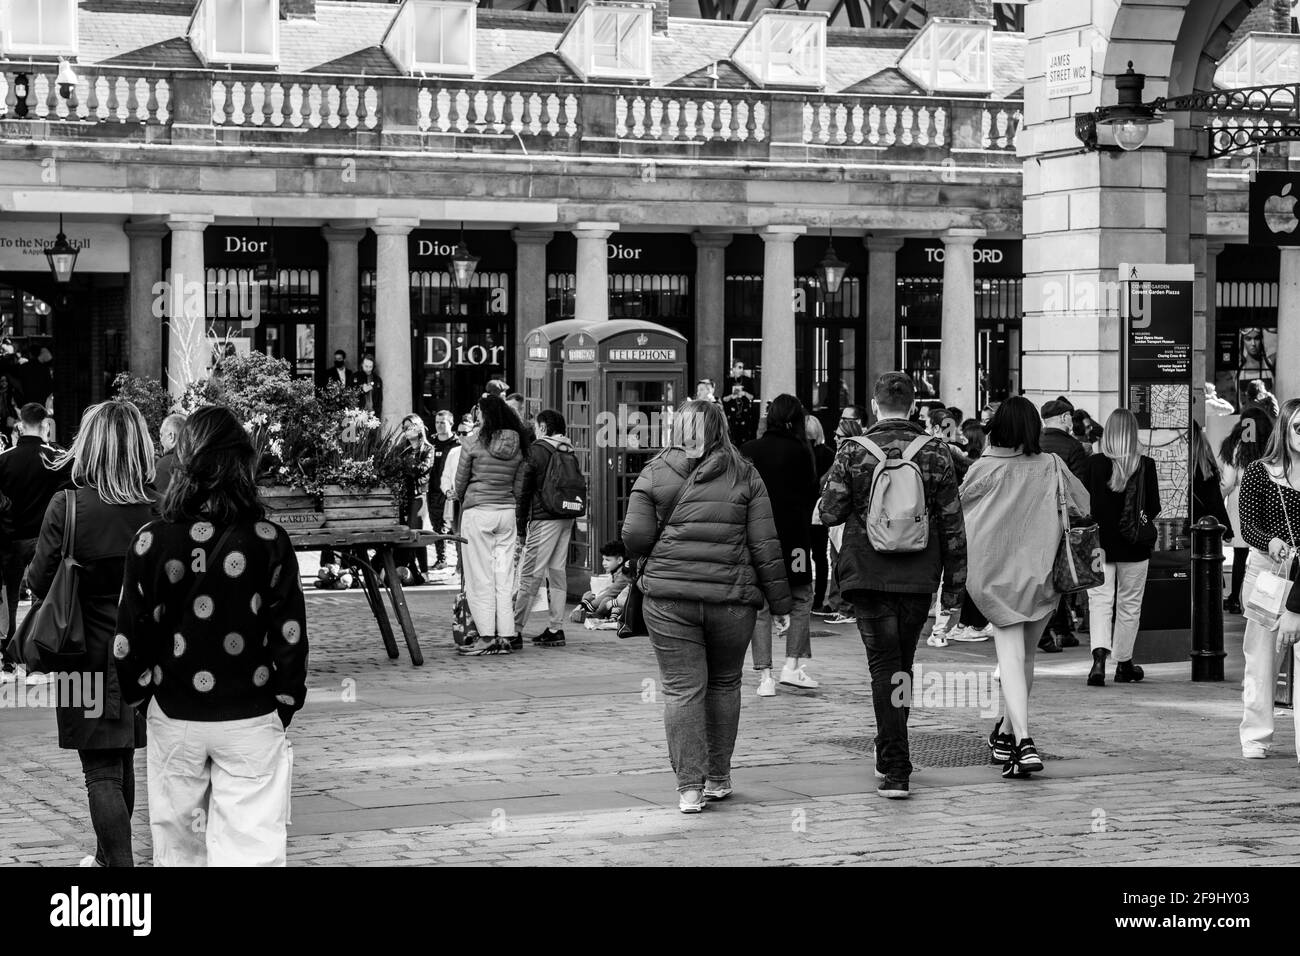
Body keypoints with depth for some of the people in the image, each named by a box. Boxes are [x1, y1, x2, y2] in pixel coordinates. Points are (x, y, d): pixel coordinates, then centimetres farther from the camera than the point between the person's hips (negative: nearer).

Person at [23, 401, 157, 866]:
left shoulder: (68, 505, -16)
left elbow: (39, 582, -9)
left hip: (89, 652, -4)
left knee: (101, 771, 1)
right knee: (123, 764, 20)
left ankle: (120, 860, -6)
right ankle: (108, 856, 36)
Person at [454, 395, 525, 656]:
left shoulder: (475, 443, -8)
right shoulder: (517, 446, 5)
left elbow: (460, 481, -1)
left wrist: (464, 501, 17)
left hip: (478, 511, -5)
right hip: (507, 512, 5)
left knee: (480, 578, 0)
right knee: (504, 576, 8)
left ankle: (486, 637, -3)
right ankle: (506, 636, 7)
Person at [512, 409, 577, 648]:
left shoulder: (535, 450, -7)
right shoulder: (569, 452, 12)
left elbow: (523, 491, -6)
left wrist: (521, 524, 0)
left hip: (543, 518, -7)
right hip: (567, 519, 7)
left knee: (530, 575, -6)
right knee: (558, 572, 10)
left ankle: (515, 630, -6)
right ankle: (555, 629, 11)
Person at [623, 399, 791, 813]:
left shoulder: (655, 474, 2)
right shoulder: (744, 476, 3)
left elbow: (635, 538, -4)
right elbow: (765, 546, 1)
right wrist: (780, 603, 6)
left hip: (669, 595, -1)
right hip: (732, 597, 1)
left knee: (682, 689, 2)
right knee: (724, 685, 16)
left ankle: (689, 787, -3)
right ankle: (718, 779, 24)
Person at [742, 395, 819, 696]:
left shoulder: (748, 451, 2)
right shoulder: (800, 451, -6)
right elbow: (812, 493, 0)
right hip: (792, 535, -3)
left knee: (761, 606, 6)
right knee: (801, 598, 12)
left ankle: (764, 674, 2)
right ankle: (792, 665, 5)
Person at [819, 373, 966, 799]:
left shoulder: (852, 452, -5)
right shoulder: (935, 452, -1)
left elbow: (830, 513, -4)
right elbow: (953, 523, 0)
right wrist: (954, 583, 6)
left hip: (867, 573, -2)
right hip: (919, 576, 2)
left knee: (885, 667, 0)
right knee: (903, 664, 18)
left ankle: (895, 769, -8)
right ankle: (890, 752, 31)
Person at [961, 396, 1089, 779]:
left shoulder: (985, 469, -9)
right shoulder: (1051, 467, -2)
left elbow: (957, 508, 1)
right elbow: (1083, 504, 6)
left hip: (997, 572, -3)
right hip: (1042, 572, 3)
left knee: (1010, 656, -6)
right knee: (1026, 655, 18)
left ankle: (1023, 740, -22)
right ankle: (1007, 732, 32)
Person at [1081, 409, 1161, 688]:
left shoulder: (1094, 463, -8)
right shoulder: (1146, 466, -9)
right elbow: (1154, 508, -3)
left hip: (1100, 542, 0)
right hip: (1134, 546, 0)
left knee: (1100, 600, 2)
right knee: (1129, 603, 12)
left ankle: (1099, 656, -20)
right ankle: (1123, 663, 21)